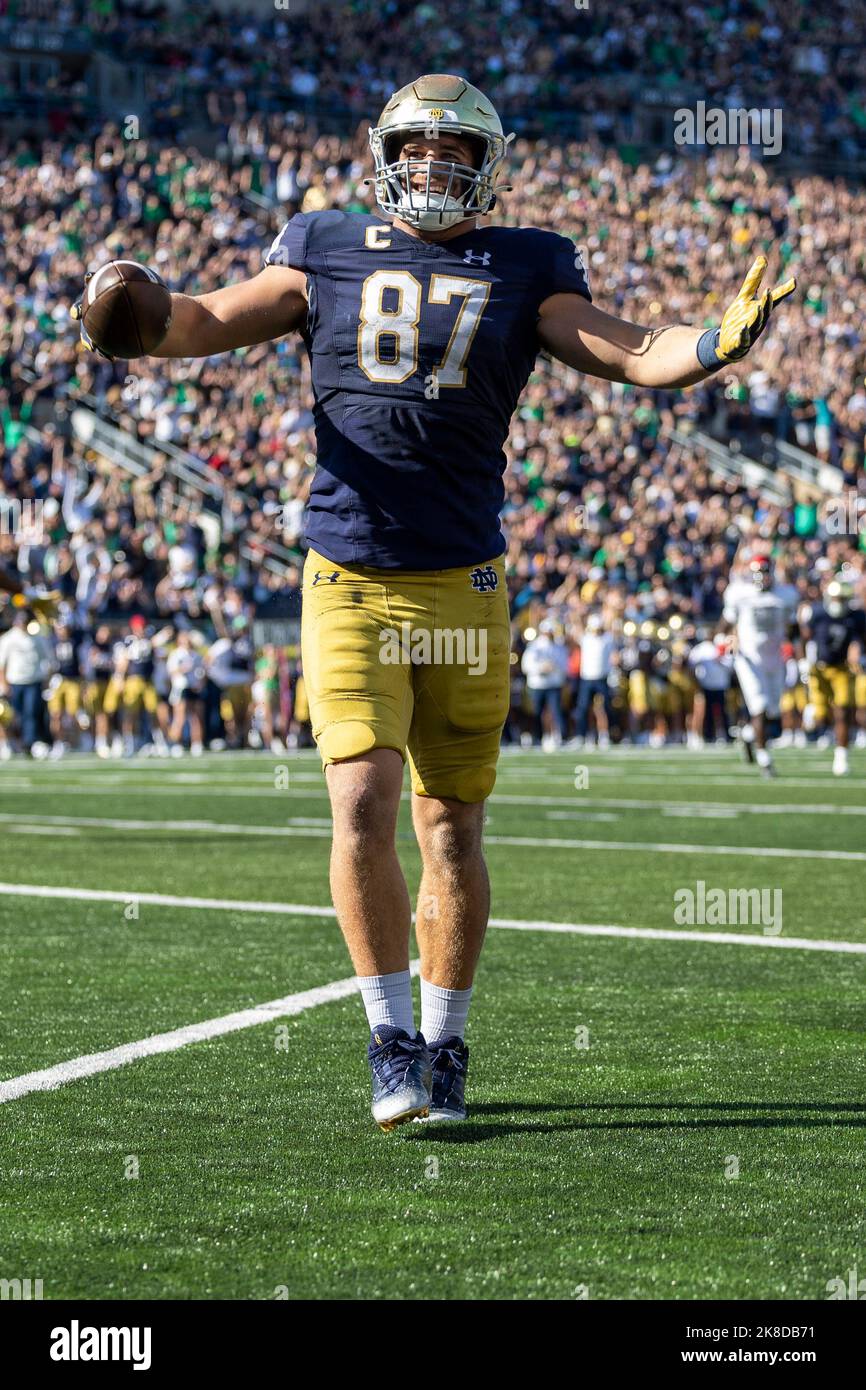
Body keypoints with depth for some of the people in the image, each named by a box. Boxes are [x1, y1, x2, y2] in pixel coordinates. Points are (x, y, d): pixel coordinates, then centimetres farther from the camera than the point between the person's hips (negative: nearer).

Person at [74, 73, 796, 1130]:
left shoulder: (522, 272, 8)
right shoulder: (329, 255, 8)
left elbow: (629, 357, 3)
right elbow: (208, 322, 4)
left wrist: (718, 342, -17)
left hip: (463, 587, 1)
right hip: (349, 585, -1)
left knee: (452, 831, 5)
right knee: (363, 805, -14)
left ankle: (443, 1045, 21)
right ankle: (390, 1037, 1)